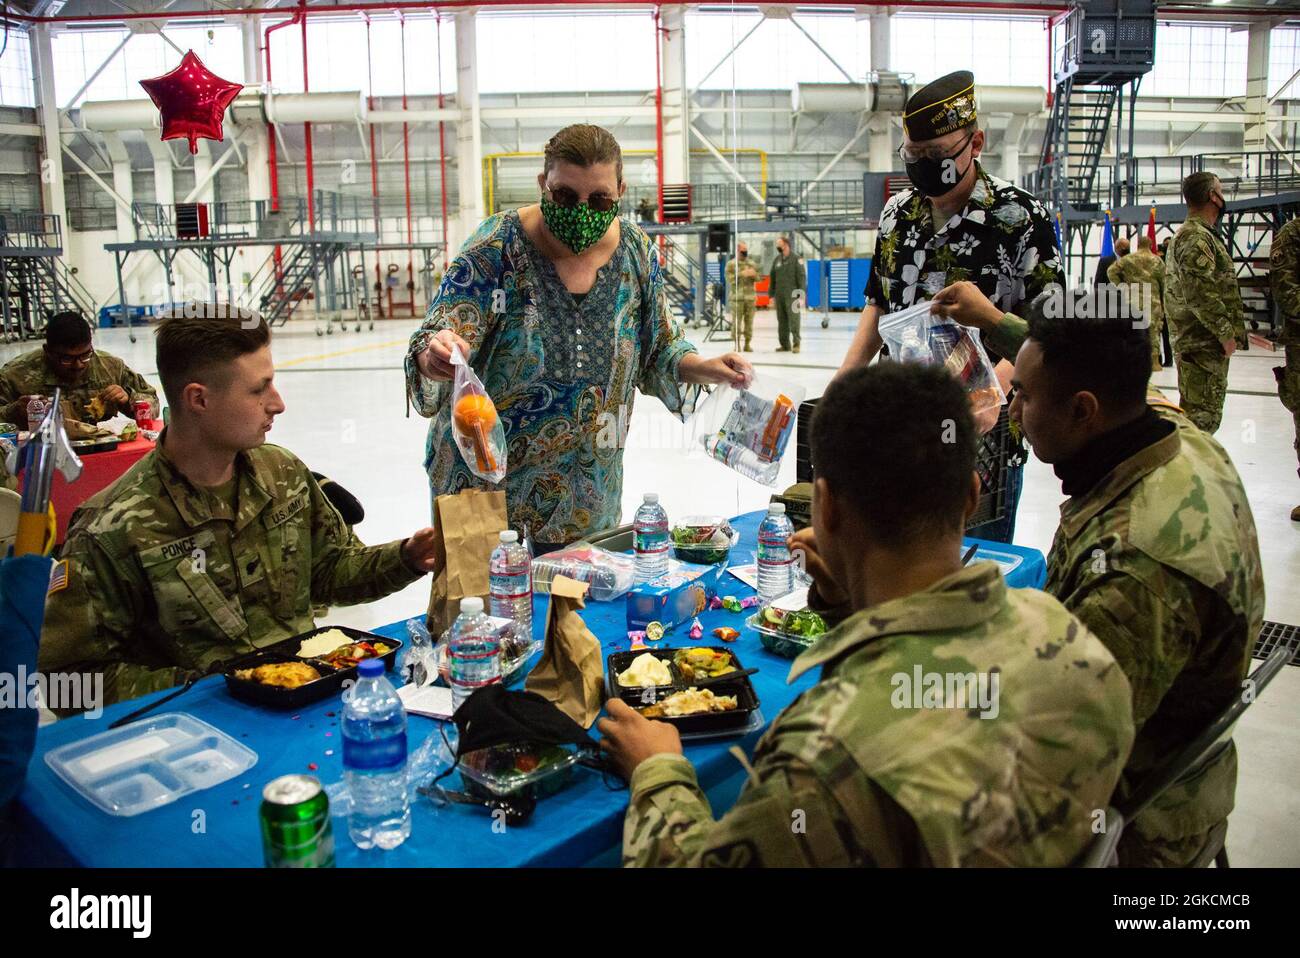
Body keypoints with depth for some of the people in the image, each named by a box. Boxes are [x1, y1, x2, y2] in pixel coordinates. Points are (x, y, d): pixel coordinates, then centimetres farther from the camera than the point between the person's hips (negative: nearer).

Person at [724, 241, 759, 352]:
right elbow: (730, 279, -7)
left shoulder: (752, 264, 14)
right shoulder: (731, 264, 3)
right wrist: (742, 274, -16)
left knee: (749, 321, 3)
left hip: (750, 297, 3)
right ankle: (737, 344, 3)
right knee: (736, 321, -4)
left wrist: (754, 274, -10)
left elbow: (758, 278, 12)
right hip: (737, 297, -3)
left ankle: (748, 344, 10)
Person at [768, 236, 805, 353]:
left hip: (792, 295, -6)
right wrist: (771, 294, 12)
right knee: (782, 321, 8)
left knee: (794, 320, -9)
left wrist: (801, 295, -11)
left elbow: (801, 278, -6)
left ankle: (796, 344, -5)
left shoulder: (796, 259, -3)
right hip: (779, 295, 6)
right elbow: (772, 278, 17)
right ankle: (785, 344, 15)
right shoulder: (777, 260, 13)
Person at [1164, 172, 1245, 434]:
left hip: (1199, 343, 11)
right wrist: (1226, 333, -18)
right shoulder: (1197, 237, -15)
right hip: (1205, 343, -11)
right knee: (1202, 415, -8)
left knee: (1207, 414, 17)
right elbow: (1200, 292, -24)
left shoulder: (1190, 233, 20)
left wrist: (1225, 332, 21)